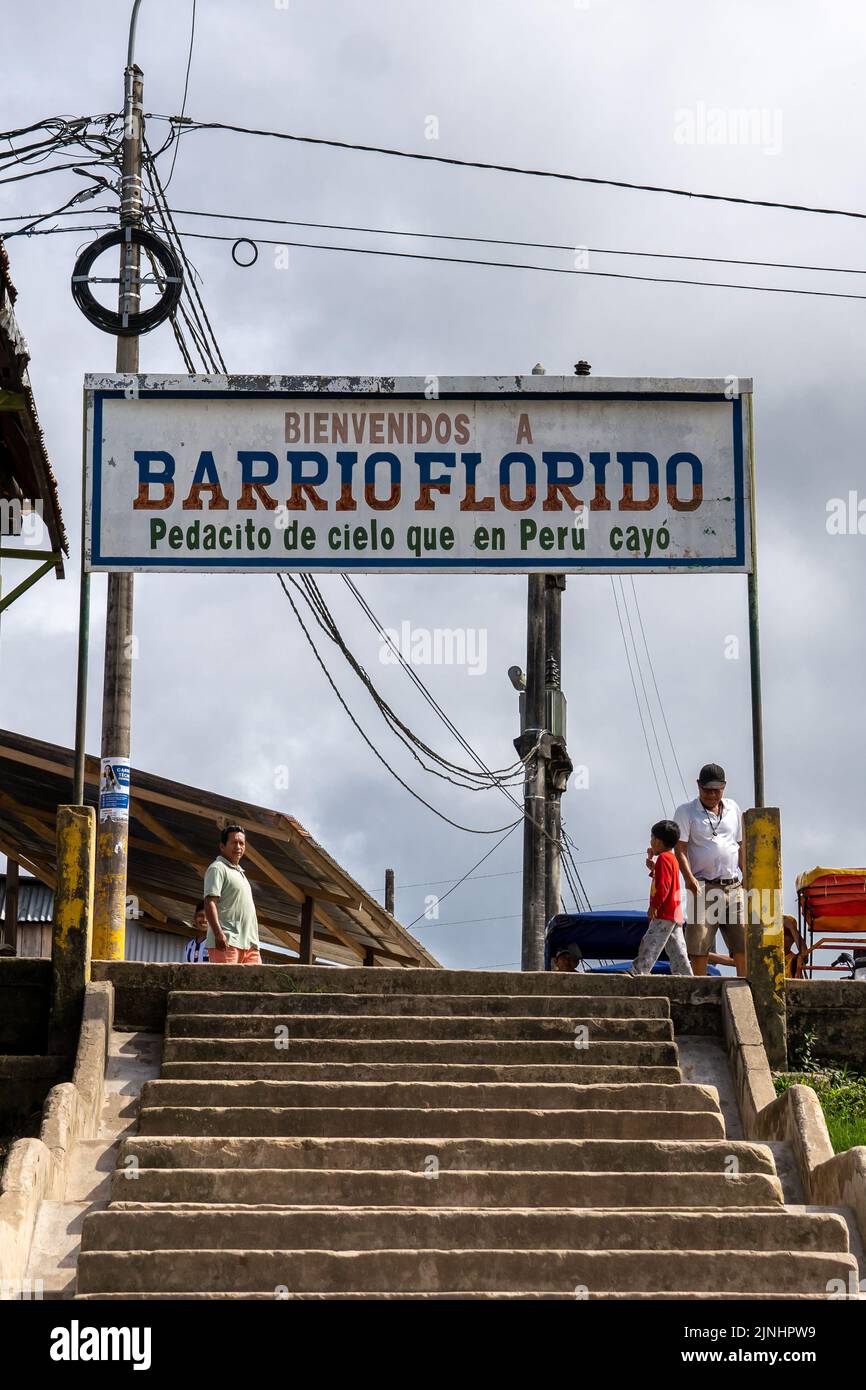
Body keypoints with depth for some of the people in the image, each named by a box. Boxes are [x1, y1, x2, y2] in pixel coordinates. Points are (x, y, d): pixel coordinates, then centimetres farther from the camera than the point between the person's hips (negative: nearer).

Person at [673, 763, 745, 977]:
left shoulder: (733, 809, 15)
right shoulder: (686, 812, 1)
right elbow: (680, 849, -6)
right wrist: (689, 878, -19)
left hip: (733, 886, 4)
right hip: (704, 887, -4)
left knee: (742, 943, -1)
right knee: (700, 947, -7)